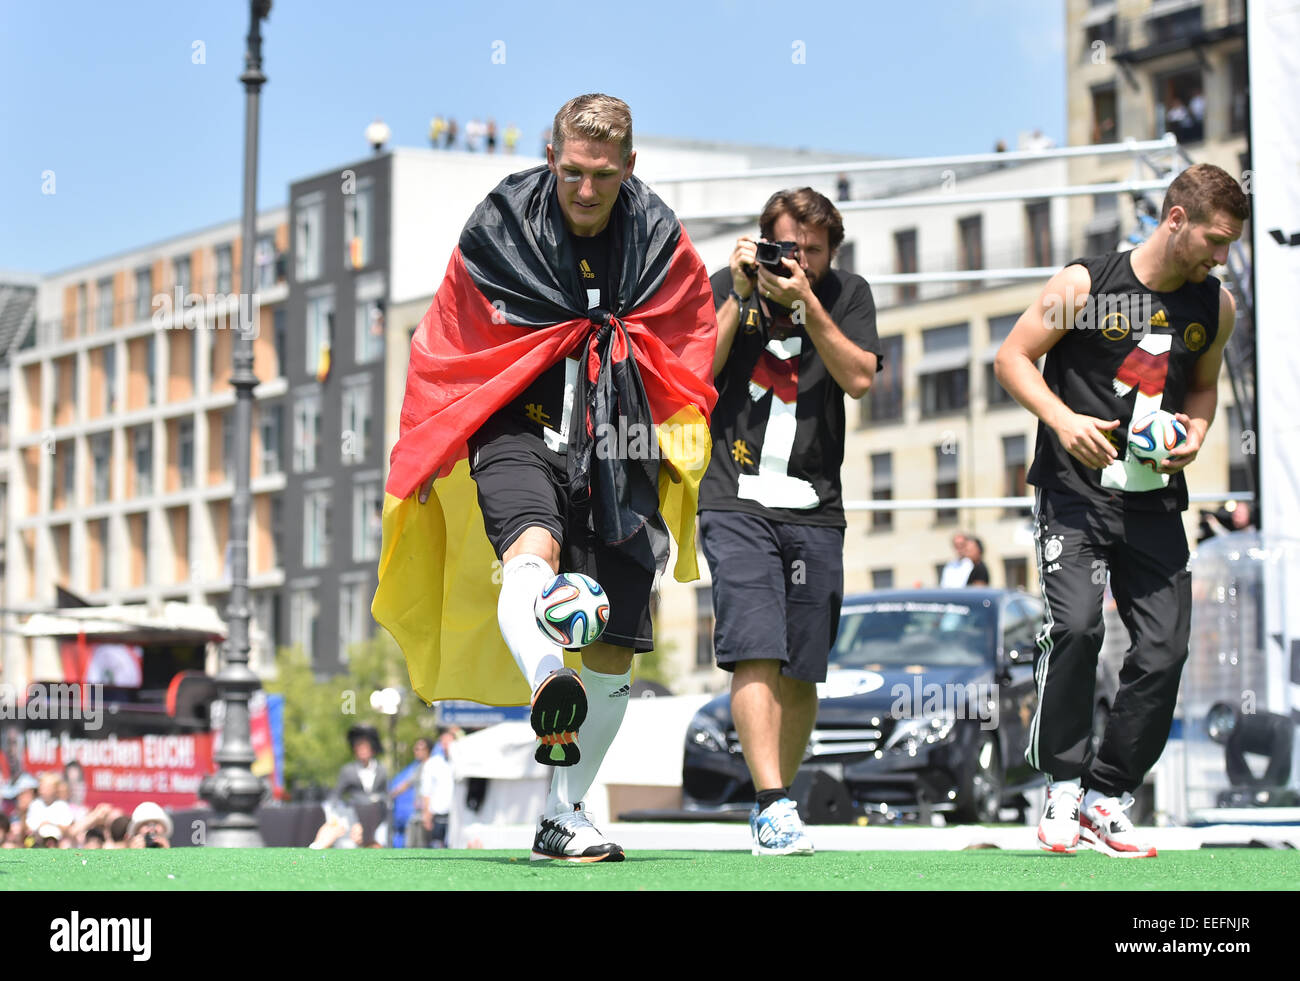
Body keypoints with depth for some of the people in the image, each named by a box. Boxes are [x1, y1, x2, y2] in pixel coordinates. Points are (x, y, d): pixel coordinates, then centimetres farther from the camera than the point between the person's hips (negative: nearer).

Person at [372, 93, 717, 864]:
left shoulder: (663, 243, 4)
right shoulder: (496, 231, -1)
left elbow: (695, 345, 18)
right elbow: (449, 347, 10)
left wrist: (683, 443, 9)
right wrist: (426, 457, 8)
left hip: (621, 453, 3)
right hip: (520, 431, -3)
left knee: (614, 653, 3)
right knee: (531, 550, -37)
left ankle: (564, 815, 18)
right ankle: (545, 685, -65)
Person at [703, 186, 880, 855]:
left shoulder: (847, 294, 8)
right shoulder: (730, 286, 5)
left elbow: (859, 379, -6)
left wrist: (806, 302, -13)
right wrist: (740, 295, -10)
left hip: (814, 506, 2)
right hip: (736, 499, -2)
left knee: (800, 673, 4)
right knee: (755, 654, -17)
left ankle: (773, 809, 18)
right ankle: (773, 807, -22)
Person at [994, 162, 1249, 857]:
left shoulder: (1216, 307, 5)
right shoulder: (1085, 285, -8)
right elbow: (1012, 357, -2)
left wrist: (1196, 433, 0)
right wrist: (1063, 419, -17)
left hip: (1153, 503, 4)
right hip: (1074, 492, -4)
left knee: (1165, 652, -4)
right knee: (1075, 626, -22)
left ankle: (1105, 800, 10)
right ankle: (1063, 787, -5)